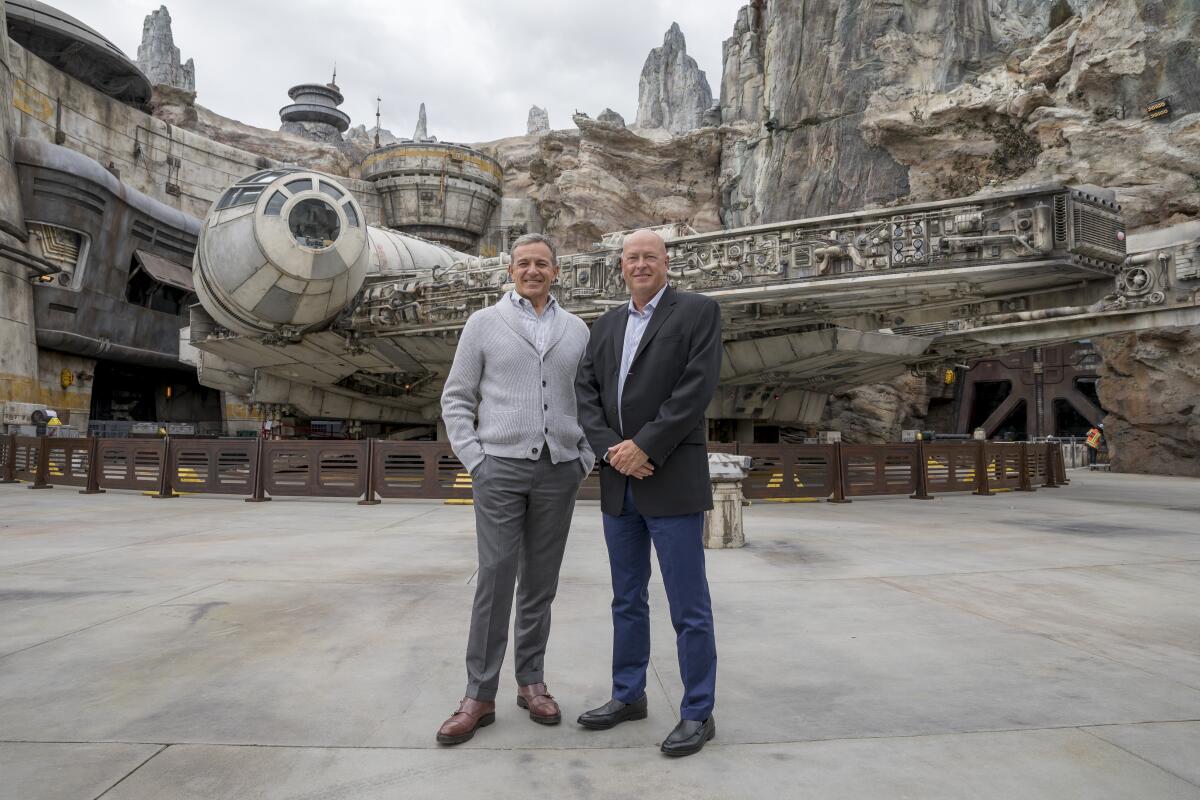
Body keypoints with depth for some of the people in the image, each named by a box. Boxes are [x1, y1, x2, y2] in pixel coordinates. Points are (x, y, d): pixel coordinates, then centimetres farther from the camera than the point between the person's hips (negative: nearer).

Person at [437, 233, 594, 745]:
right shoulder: (484, 323, 4)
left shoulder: (576, 329, 11)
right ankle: (480, 695, 6)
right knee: (495, 579, -4)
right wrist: (473, 459, -5)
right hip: (501, 467, -2)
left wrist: (585, 457, 4)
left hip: (558, 471, 3)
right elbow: (456, 399, 4)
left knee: (540, 582, 9)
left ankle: (531, 682, 21)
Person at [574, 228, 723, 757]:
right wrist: (612, 449, -10)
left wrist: (644, 446, -17)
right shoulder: (605, 326, 15)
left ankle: (698, 713, 15)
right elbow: (585, 394, 6)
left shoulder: (698, 312, -1)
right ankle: (628, 695, 31)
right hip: (618, 483, 6)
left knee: (689, 608, 1)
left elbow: (696, 389, -13)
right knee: (627, 600, 16)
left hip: (672, 481, -6)